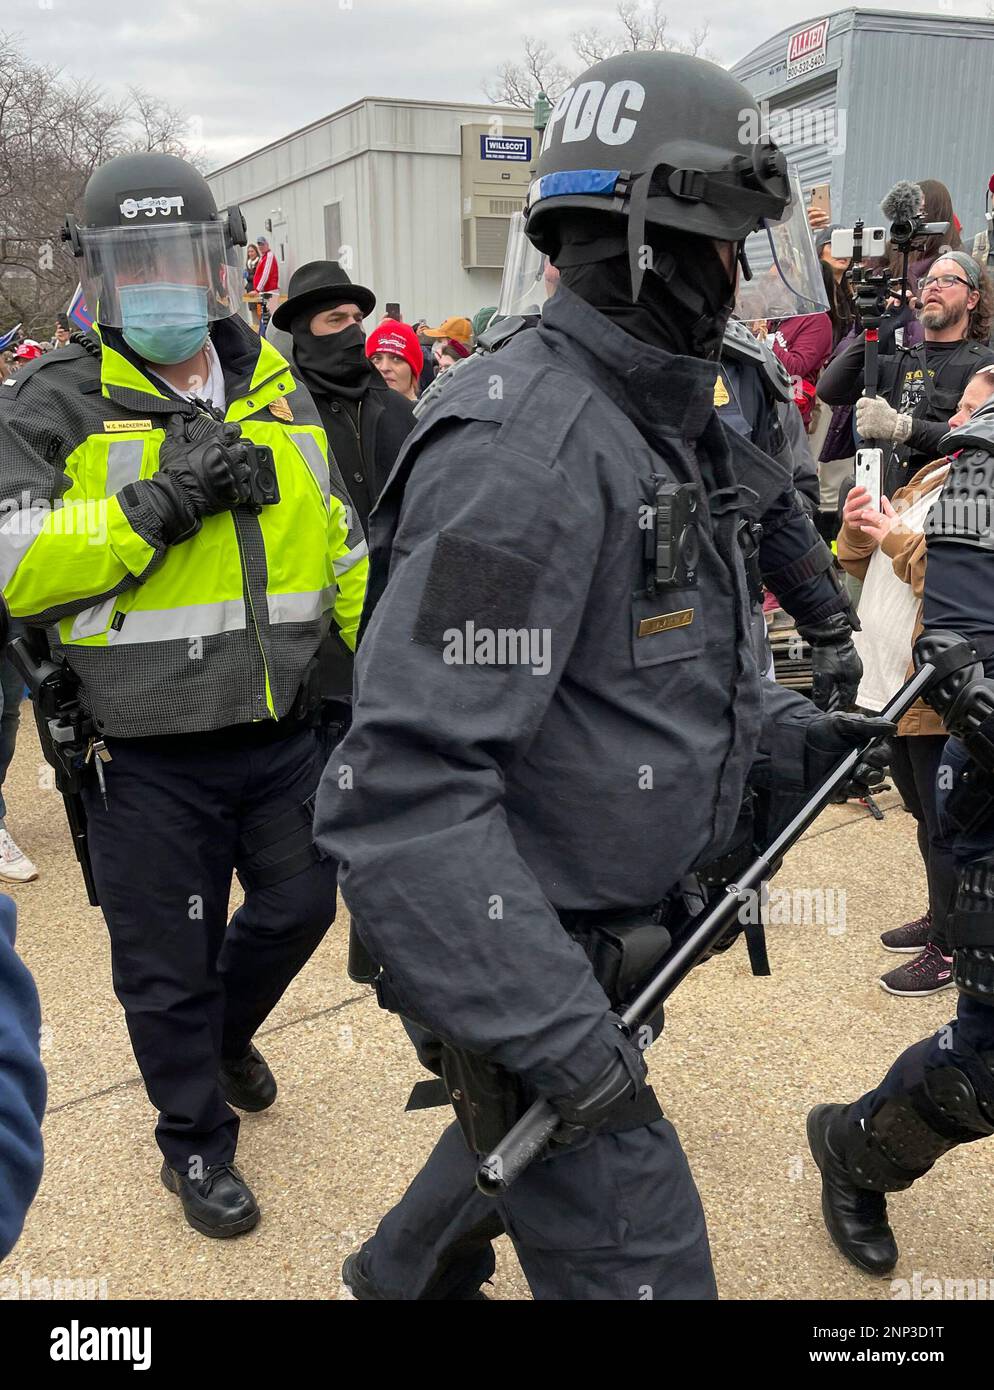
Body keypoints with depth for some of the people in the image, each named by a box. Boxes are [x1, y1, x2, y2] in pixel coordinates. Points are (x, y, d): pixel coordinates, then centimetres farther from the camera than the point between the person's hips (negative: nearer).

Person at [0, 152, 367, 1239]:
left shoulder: (277, 389, 9)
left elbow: (334, 538, 17)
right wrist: (156, 504, -23)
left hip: (282, 730, 5)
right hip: (148, 753, -4)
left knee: (299, 905, 19)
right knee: (167, 963, 10)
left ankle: (224, 1031, 51)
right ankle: (195, 1140, 36)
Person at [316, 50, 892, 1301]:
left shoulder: (654, 423, 7)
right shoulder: (524, 443, -27)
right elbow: (400, 797, -32)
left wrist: (783, 730, 6)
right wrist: (552, 1028, -30)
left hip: (601, 926, 10)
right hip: (506, 953, -10)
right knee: (637, 1260, 3)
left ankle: (407, 1273, 59)